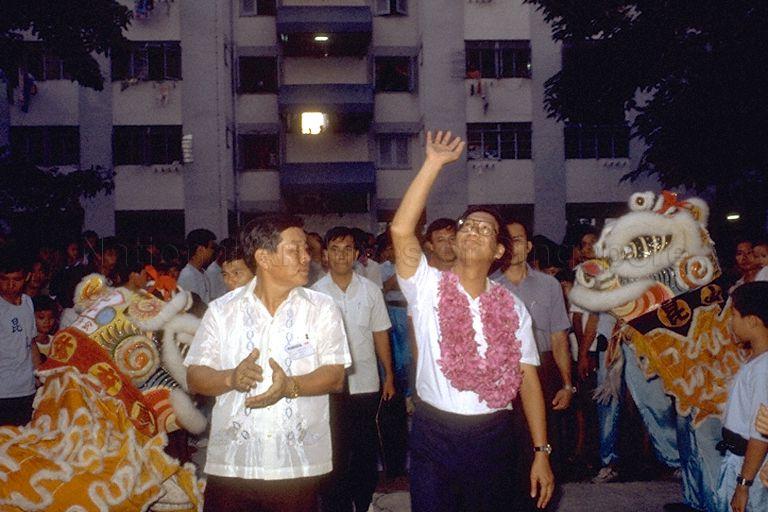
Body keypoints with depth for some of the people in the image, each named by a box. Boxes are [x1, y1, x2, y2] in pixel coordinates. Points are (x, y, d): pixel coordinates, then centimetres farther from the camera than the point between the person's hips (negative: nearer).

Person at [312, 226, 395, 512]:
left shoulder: (371, 290, 2)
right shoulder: (315, 293, -3)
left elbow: (380, 335, 7)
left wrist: (389, 376, 5)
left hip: (367, 384, 2)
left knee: (366, 453, 12)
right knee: (335, 454, 5)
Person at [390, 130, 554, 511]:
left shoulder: (512, 308, 3)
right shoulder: (428, 288, -4)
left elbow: (527, 378, 1)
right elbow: (401, 229, -20)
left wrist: (541, 452, -4)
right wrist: (434, 164, -20)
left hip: (493, 437, 2)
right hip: (434, 436, -2)